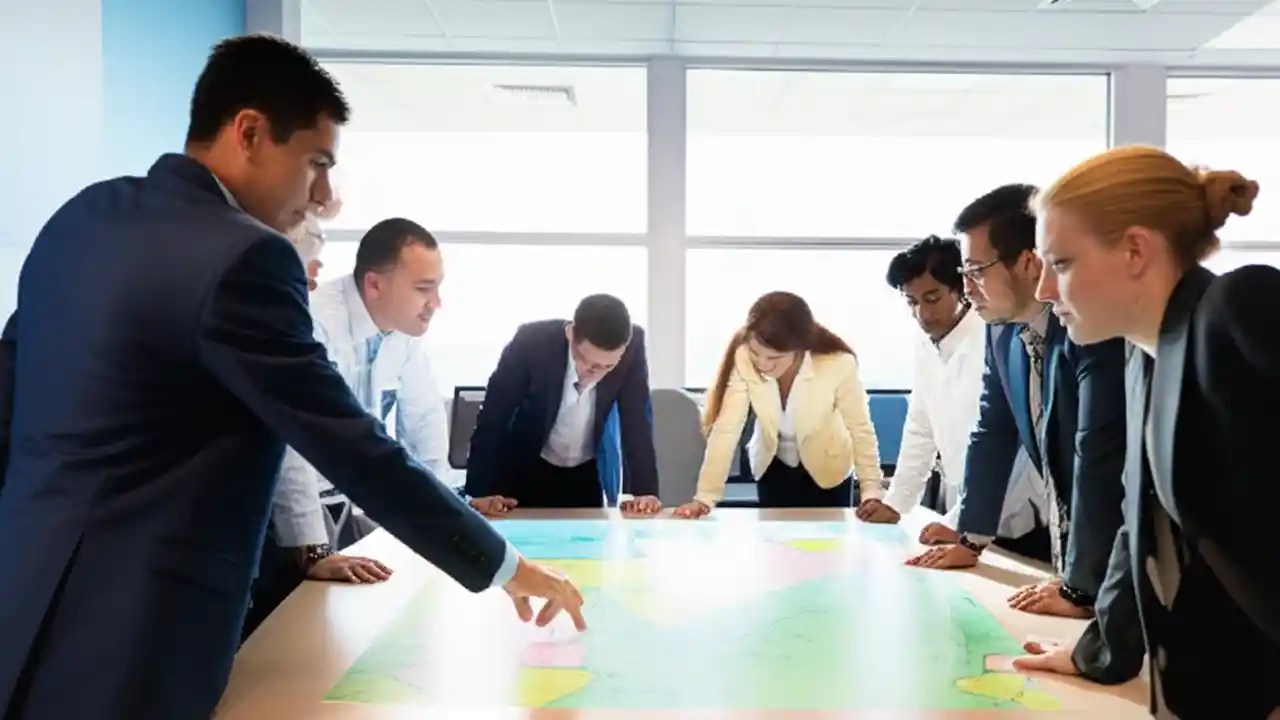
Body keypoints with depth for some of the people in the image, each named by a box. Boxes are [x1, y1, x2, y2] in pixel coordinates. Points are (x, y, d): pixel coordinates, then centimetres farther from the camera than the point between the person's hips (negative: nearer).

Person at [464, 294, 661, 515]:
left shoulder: (633, 347, -24)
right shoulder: (532, 342, -29)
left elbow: (637, 420, -16)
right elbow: (493, 416, -23)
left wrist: (645, 490, -23)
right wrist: (480, 492, -26)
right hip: (526, 471, -1)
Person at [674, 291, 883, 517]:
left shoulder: (839, 365, -32)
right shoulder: (743, 358, -29)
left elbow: (861, 430, -20)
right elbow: (726, 428, -28)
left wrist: (871, 493, -26)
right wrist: (705, 496, -33)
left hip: (826, 469, -1)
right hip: (773, 467, 1)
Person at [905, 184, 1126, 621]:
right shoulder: (1002, 327, -1)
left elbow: (1099, 457, -30)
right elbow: (993, 432, 9)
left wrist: (1080, 586, -28)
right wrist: (970, 539, 9)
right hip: (1063, 546, 7)